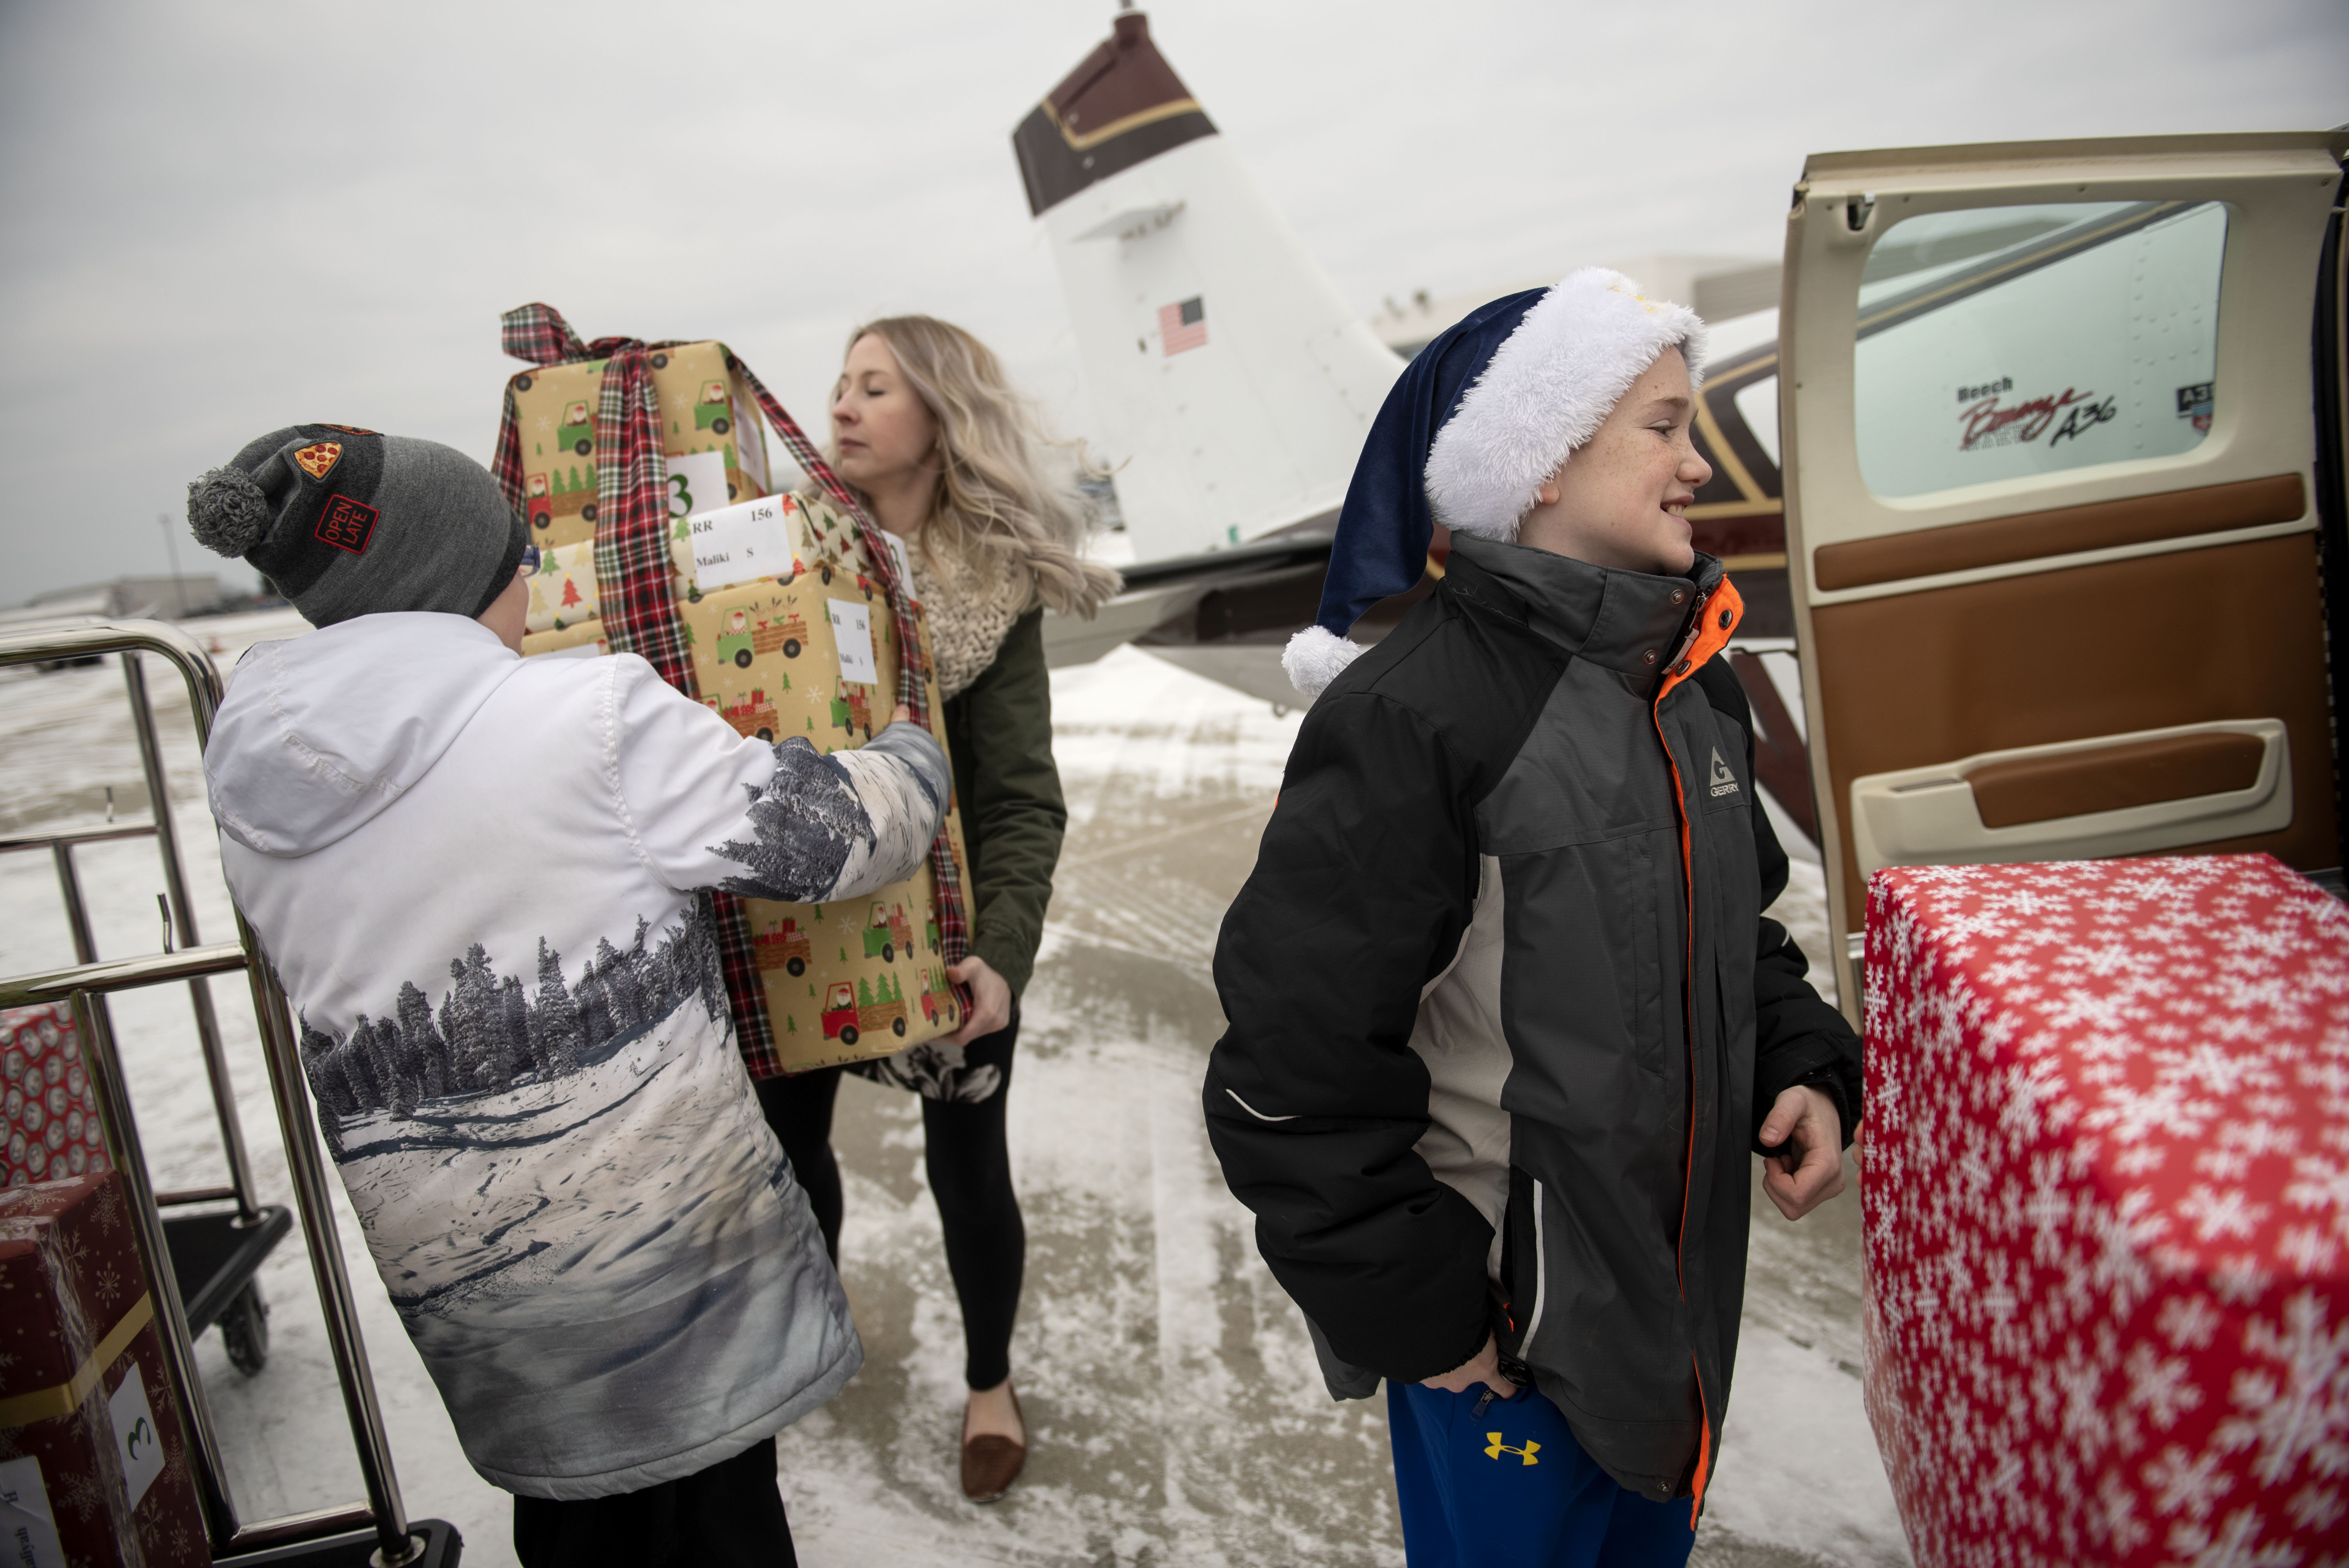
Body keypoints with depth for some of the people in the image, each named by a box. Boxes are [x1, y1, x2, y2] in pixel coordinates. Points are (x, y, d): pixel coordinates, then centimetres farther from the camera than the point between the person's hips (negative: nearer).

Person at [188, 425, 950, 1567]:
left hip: (450, 1270, 6)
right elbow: (828, 834, -14)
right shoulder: (589, 716, -20)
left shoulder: (252, 802, 1)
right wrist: (913, 752, 7)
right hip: (662, 1219, -5)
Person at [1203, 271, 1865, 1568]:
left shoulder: (1691, 683, 3)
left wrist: (1804, 1067, 0)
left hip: (1678, 1273, 8)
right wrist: (1413, 1306, -16)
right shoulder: (1409, 718, -24)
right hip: (1502, 1320, -7)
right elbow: (1296, 1059, -23)